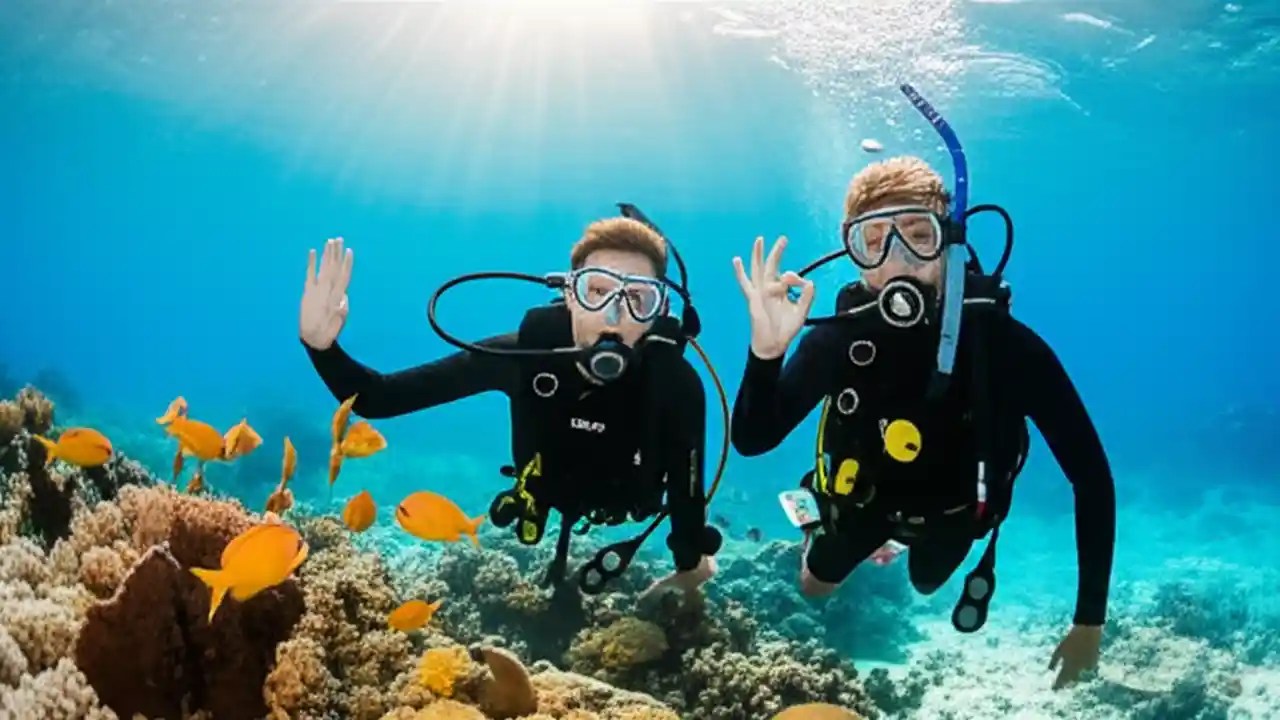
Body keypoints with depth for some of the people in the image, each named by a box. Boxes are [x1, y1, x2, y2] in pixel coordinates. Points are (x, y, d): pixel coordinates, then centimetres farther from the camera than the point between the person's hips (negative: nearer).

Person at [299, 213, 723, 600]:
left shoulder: (677, 384, -35)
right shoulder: (525, 352, -32)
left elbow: (687, 495, -23)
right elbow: (376, 400, -29)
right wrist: (320, 344, -46)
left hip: (628, 538, -1)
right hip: (542, 524, 1)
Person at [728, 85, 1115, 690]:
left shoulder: (1004, 341, -36)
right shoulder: (840, 335, -33)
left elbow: (1089, 474, -30)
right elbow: (752, 441, -32)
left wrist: (1089, 620, -29)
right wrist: (765, 352, -53)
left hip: (953, 503, 0)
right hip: (863, 491, 0)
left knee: (926, 586, 29)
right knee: (814, 587, 24)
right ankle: (873, 539, 53)